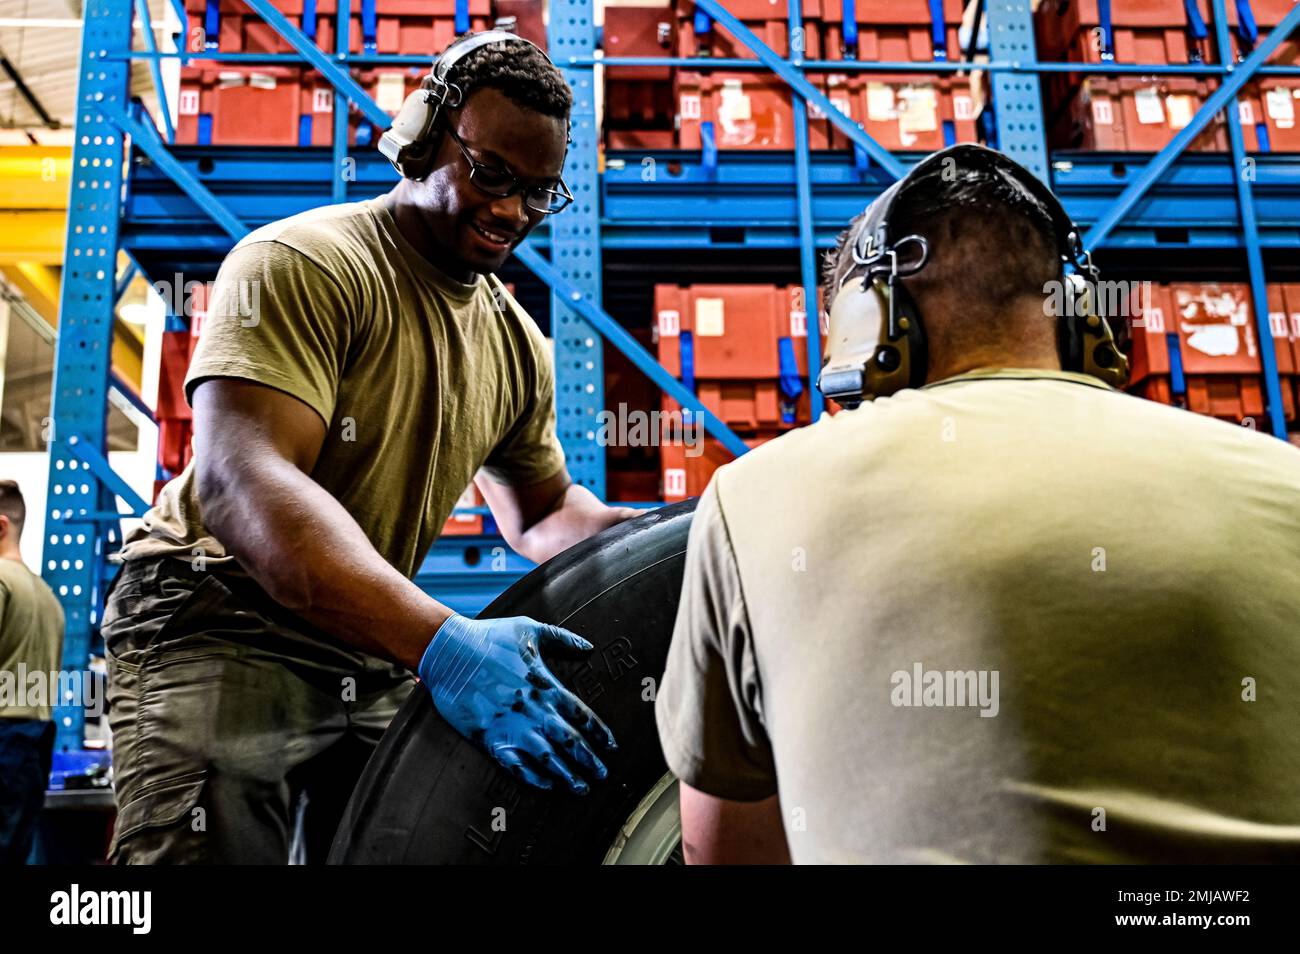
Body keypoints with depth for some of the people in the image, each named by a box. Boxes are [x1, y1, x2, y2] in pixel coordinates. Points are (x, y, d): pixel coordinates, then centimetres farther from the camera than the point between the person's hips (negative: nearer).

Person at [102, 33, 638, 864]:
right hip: (226, 630, -7)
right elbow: (240, 479, -30)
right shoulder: (305, 263, -16)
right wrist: (440, 641, -43)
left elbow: (543, 510, 21)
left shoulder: (519, 345, 9)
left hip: (381, 662, 7)